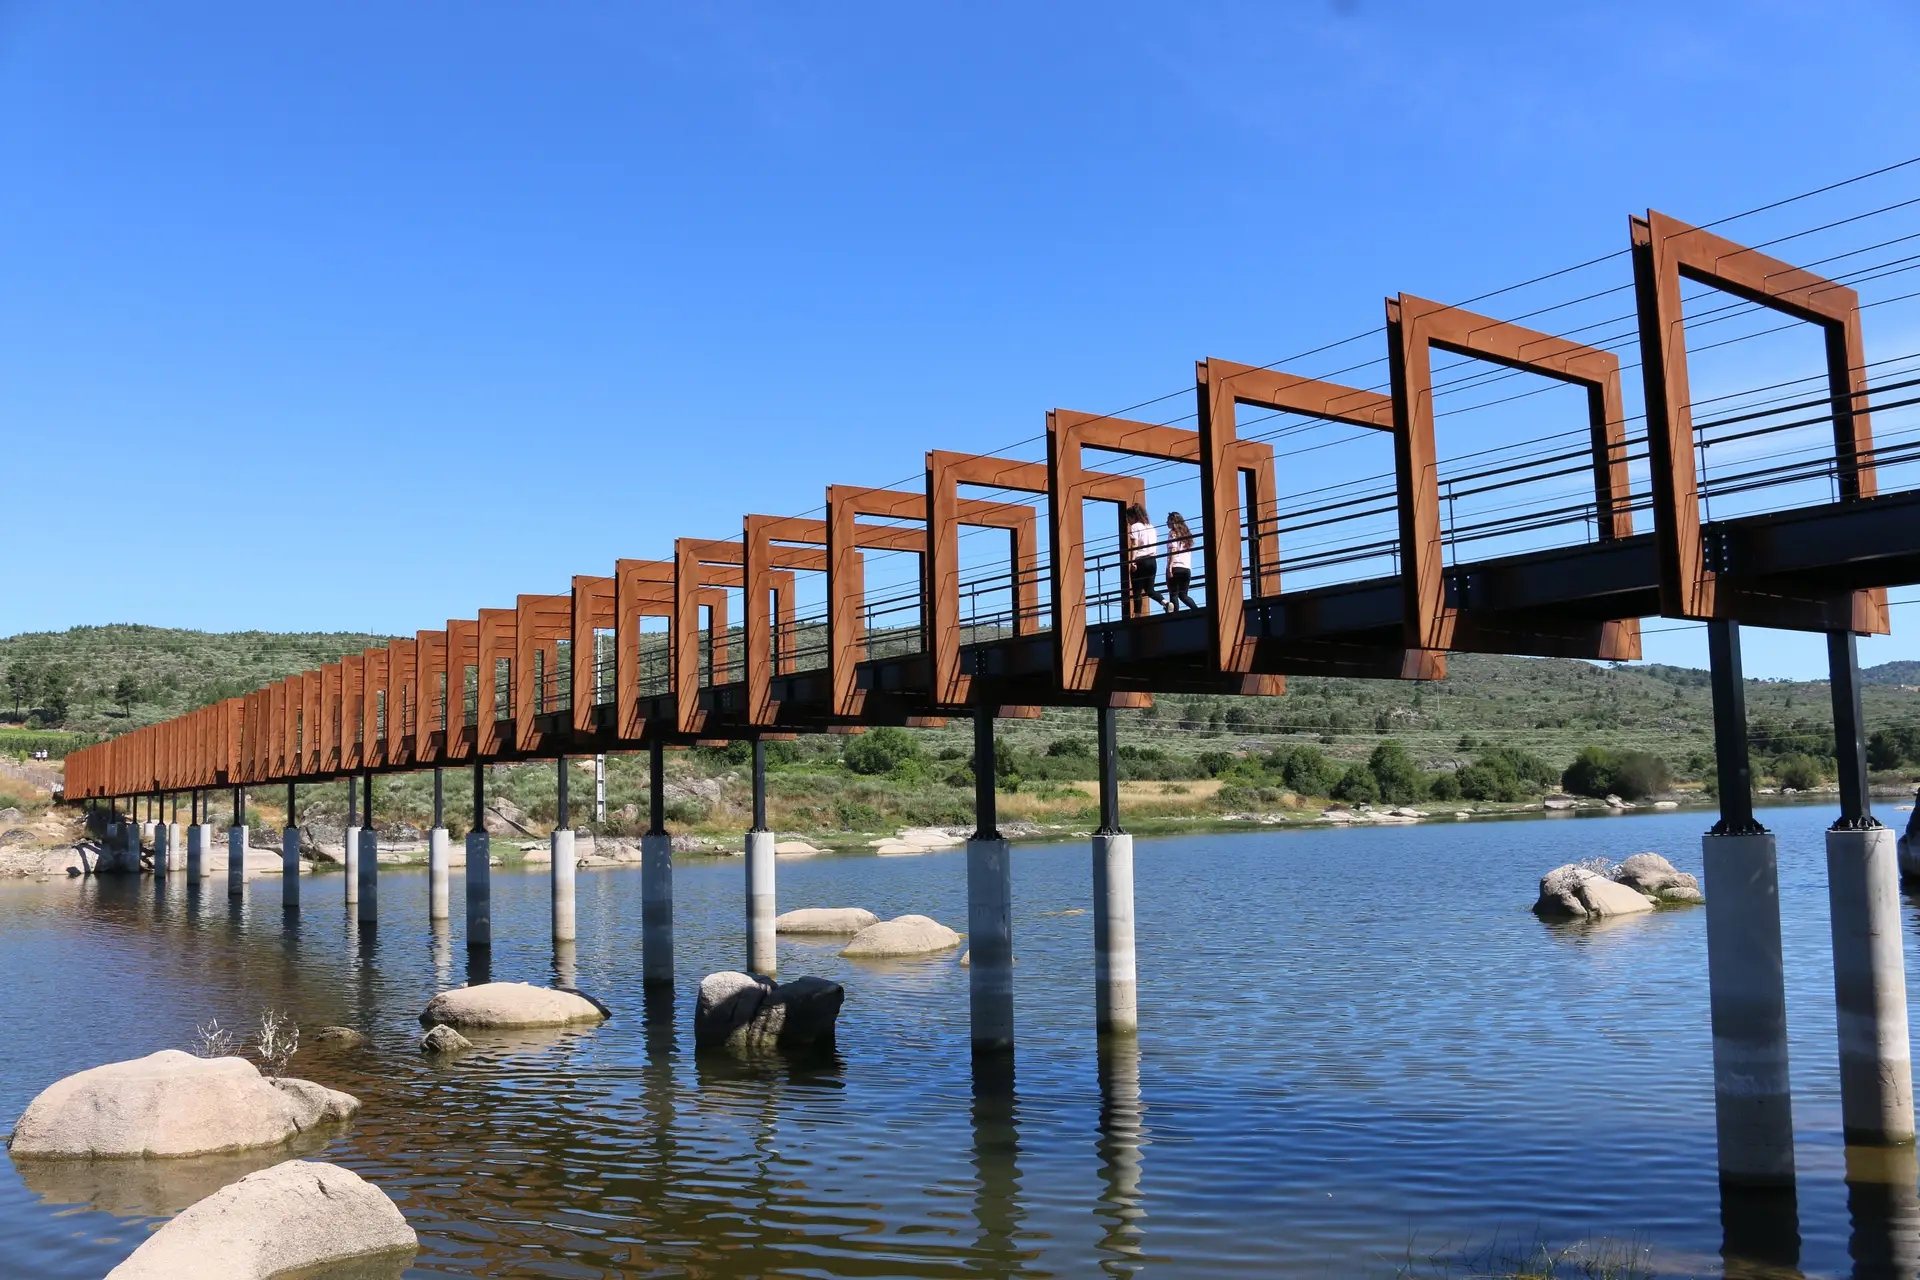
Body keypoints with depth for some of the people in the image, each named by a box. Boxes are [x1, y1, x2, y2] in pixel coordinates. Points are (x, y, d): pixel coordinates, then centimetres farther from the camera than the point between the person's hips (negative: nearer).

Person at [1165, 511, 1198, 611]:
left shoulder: (1173, 532, 1)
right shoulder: (1186, 533, 20)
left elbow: (1173, 550, -11)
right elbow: (1189, 551, 19)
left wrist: (1170, 567, -17)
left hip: (1175, 568, -6)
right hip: (1187, 568, 6)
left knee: (1173, 594, -4)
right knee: (1183, 594, 12)